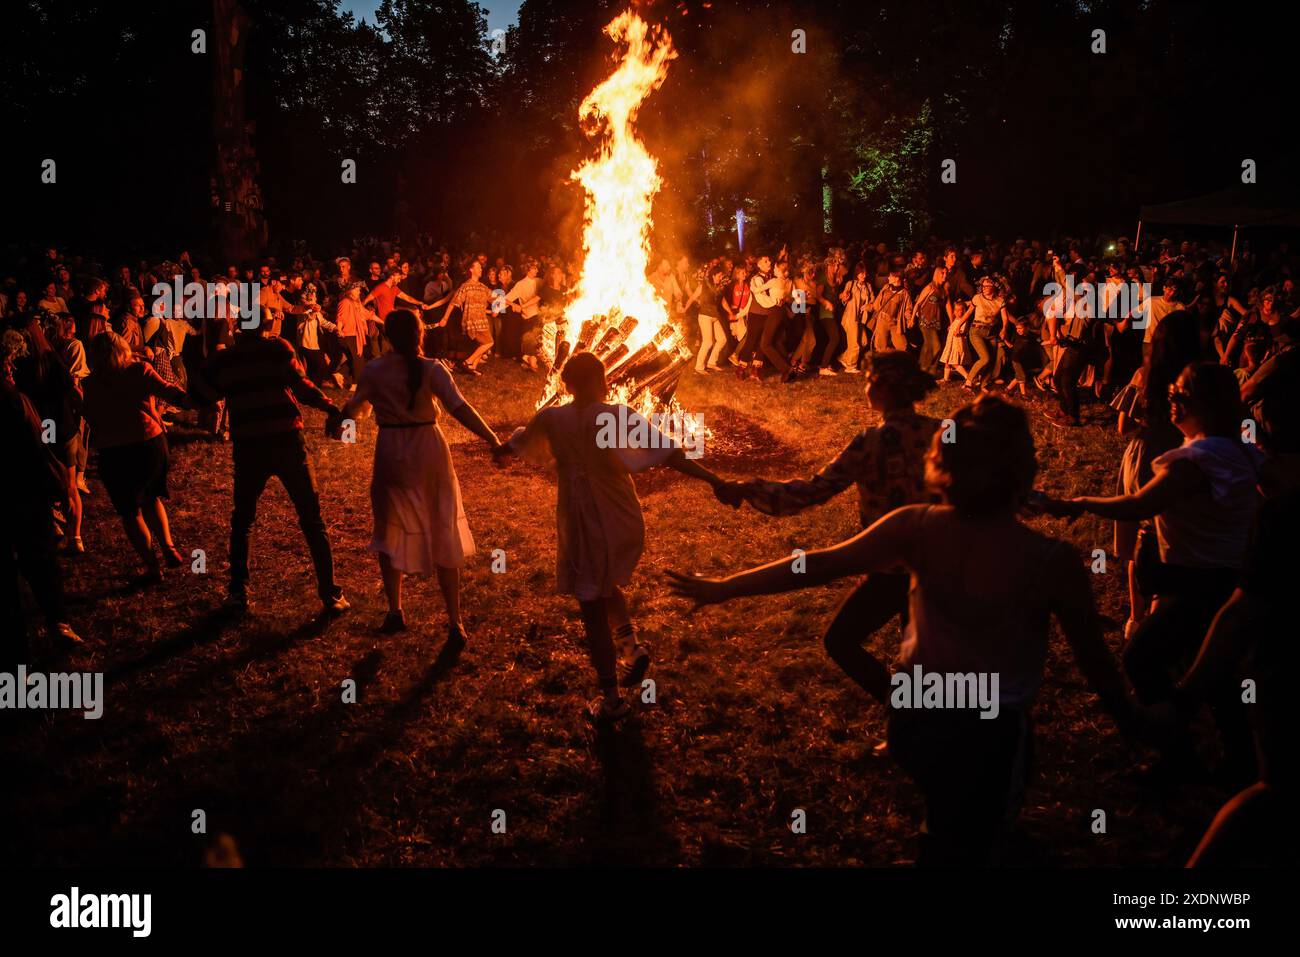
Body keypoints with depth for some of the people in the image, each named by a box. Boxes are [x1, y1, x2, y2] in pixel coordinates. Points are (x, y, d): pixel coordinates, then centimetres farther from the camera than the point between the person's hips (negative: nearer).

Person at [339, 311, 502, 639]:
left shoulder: (374, 371, -6)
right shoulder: (431, 369, -11)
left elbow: (355, 409, 3)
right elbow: (460, 408, -21)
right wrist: (492, 440, -21)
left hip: (391, 456, 1)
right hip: (429, 453, -1)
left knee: (390, 532, 19)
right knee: (443, 534, 9)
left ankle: (395, 611, 16)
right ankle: (454, 621, 10)